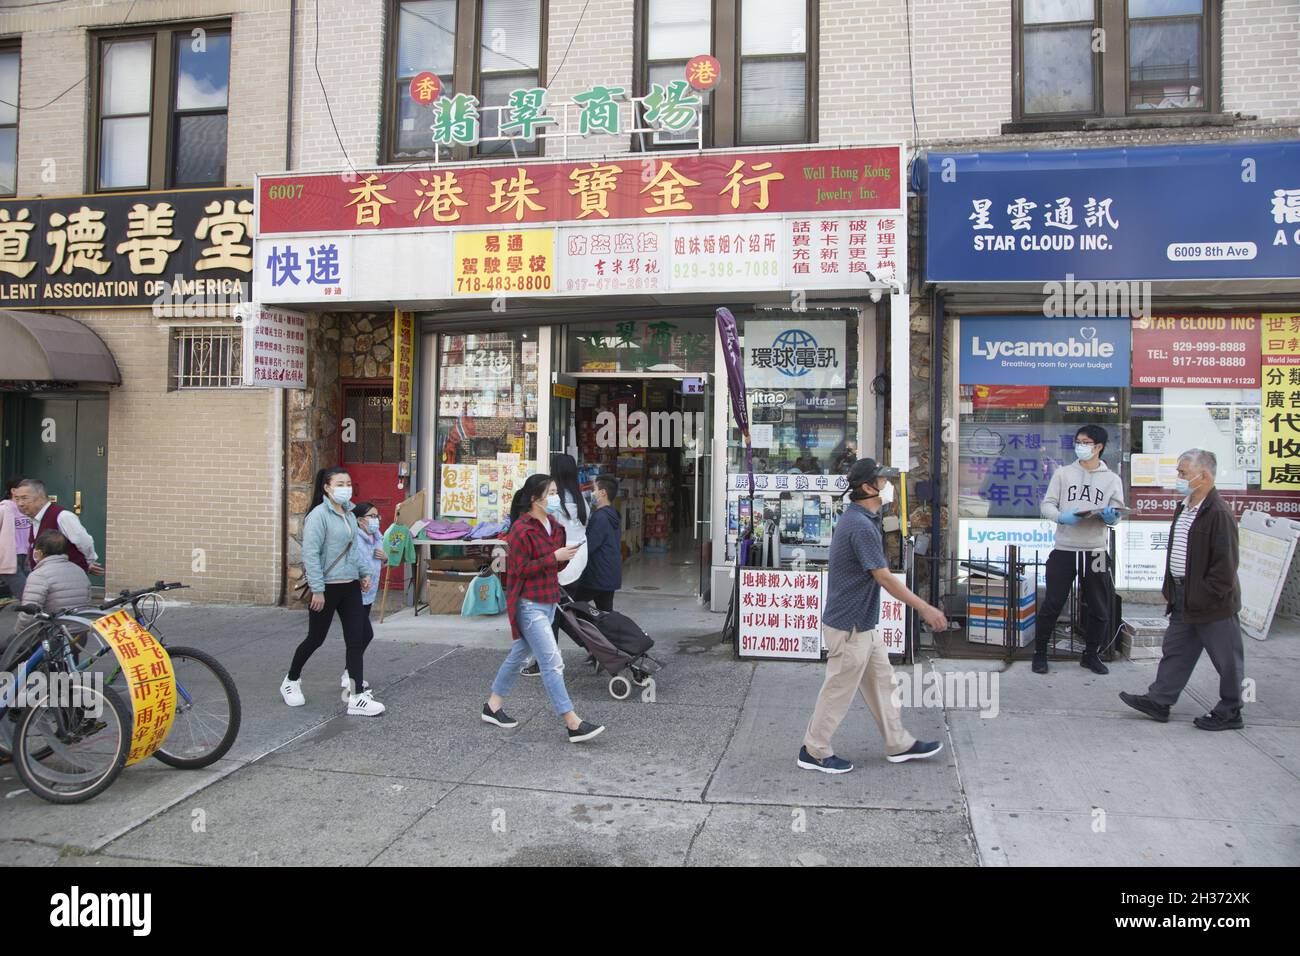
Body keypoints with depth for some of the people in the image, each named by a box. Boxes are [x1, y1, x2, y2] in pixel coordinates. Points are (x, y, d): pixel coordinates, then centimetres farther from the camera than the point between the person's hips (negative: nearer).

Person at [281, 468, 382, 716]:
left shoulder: (349, 515, 9)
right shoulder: (319, 515, -15)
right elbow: (310, 554, -19)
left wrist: (364, 573, 18)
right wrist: (317, 590, -21)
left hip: (351, 587, 7)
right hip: (327, 588, -7)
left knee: (356, 640, 1)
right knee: (315, 639, 9)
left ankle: (357, 696, 4)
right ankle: (291, 681, 34)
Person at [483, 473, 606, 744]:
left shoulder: (553, 525, 10)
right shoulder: (521, 529, -17)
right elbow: (520, 569, -18)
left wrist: (567, 555, -2)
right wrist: (554, 557, -21)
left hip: (548, 601, 9)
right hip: (529, 604, -9)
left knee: (519, 653, 18)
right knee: (552, 662, -10)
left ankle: (493, 706, 32)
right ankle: (573, 724, -9)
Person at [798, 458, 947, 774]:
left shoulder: (858, 519, 10)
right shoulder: (861, 526, -24)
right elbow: (883, 577, -25)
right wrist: (925, 608, -21)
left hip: (863, 623, 10)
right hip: (850, 626, -10)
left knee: (881, 680, 18)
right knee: (839, 689, 2)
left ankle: (898, 744, 30)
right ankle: (814, 751, 15)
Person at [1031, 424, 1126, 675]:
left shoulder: (1112, 479, 9)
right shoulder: (1063, 473, 7)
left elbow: (1116, 514, 5)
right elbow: (1046, 504, 2)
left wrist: (1111, 516, -20)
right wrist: (1061, 517, -19)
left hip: (1095, 552, 2)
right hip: (1063, 550, -1)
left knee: (1100, 609, 9)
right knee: (1051, 605, -1)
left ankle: (1091, 654, 26)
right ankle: (1040, 653, 12)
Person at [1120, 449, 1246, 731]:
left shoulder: (1219, 513, -19)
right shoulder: (1183, 509, 10)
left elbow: (1225, 564, -21)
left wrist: (1204, 597, -19)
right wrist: (1172, 590, 14)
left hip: (1212, 603, -9)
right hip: (1184, 600, 9)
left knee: (1226, 659, 7)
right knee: (1174, 650, 13)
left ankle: (1229, 713, 19)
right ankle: (1158, 701, 21)